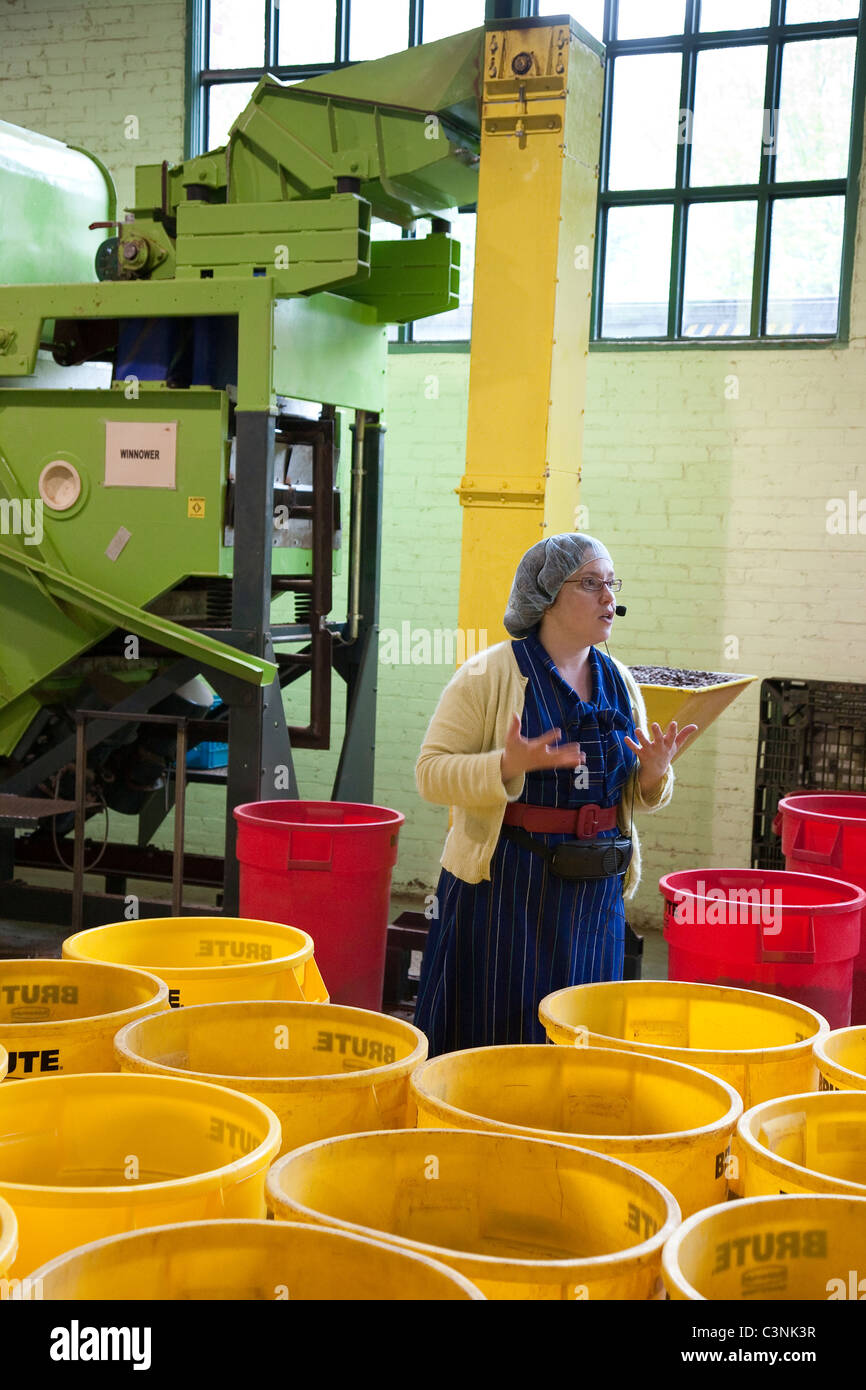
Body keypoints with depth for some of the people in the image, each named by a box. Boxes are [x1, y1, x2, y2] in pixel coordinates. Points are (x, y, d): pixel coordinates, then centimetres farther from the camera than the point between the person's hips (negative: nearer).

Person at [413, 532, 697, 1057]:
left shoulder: (619, 681, 10)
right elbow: (432, 772, -10)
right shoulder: (489, 674, -7)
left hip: (596, 896, 5)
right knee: (493, 1038, 1)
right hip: (503, 890, -5)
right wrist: (510, 765, -26)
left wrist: (654, 773, -6)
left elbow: (635, 795, 17)